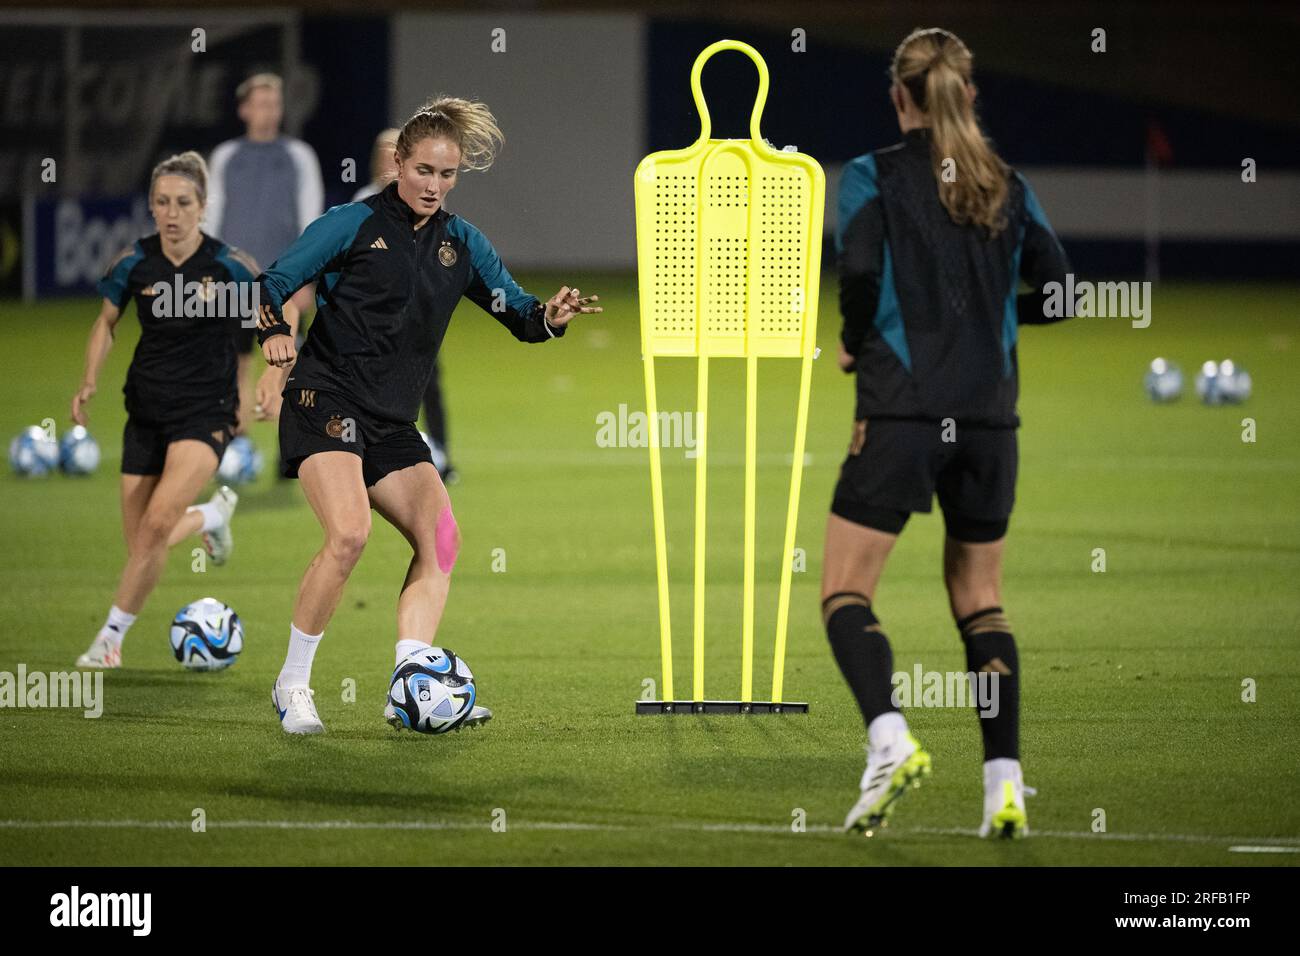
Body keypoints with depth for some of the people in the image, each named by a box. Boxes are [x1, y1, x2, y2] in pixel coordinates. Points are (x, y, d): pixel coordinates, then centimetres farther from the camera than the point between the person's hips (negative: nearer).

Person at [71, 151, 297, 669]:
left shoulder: (229, 267, -12)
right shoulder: (134, 263, -5)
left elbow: (280, 315, 2)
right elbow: (106, 322, 11)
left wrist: (269, 380, -8)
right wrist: (90, 381, -4)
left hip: (205, 412, -4)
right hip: (147, 410, 4)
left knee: (157, 522, -23)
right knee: (141, 545, 5)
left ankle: (112, 634, -9)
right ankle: (213, 514, 38)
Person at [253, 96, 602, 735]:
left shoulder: (461, 245, 12)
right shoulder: (353, 225, -3)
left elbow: (516, 314, 13)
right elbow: (273, 285, -2)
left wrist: (550, 317, -11)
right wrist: (274, 332, -23)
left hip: (392, 426, 7)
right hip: (326, 401, -7)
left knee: (440, 538, -5)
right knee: (350, 533, -24)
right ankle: (292, 686, -10)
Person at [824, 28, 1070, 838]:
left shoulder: (874, 176, -3)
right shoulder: (1009, 187, 8)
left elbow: (859, 265, -17)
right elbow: (1060, 291, 8)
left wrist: (855, 342, 0)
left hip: (901, 414, -4)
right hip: (990, 421, 4)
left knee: (845, 593, 2)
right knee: (980, 602, 14)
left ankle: (890, 740, -22)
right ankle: (1005, 781, 3)